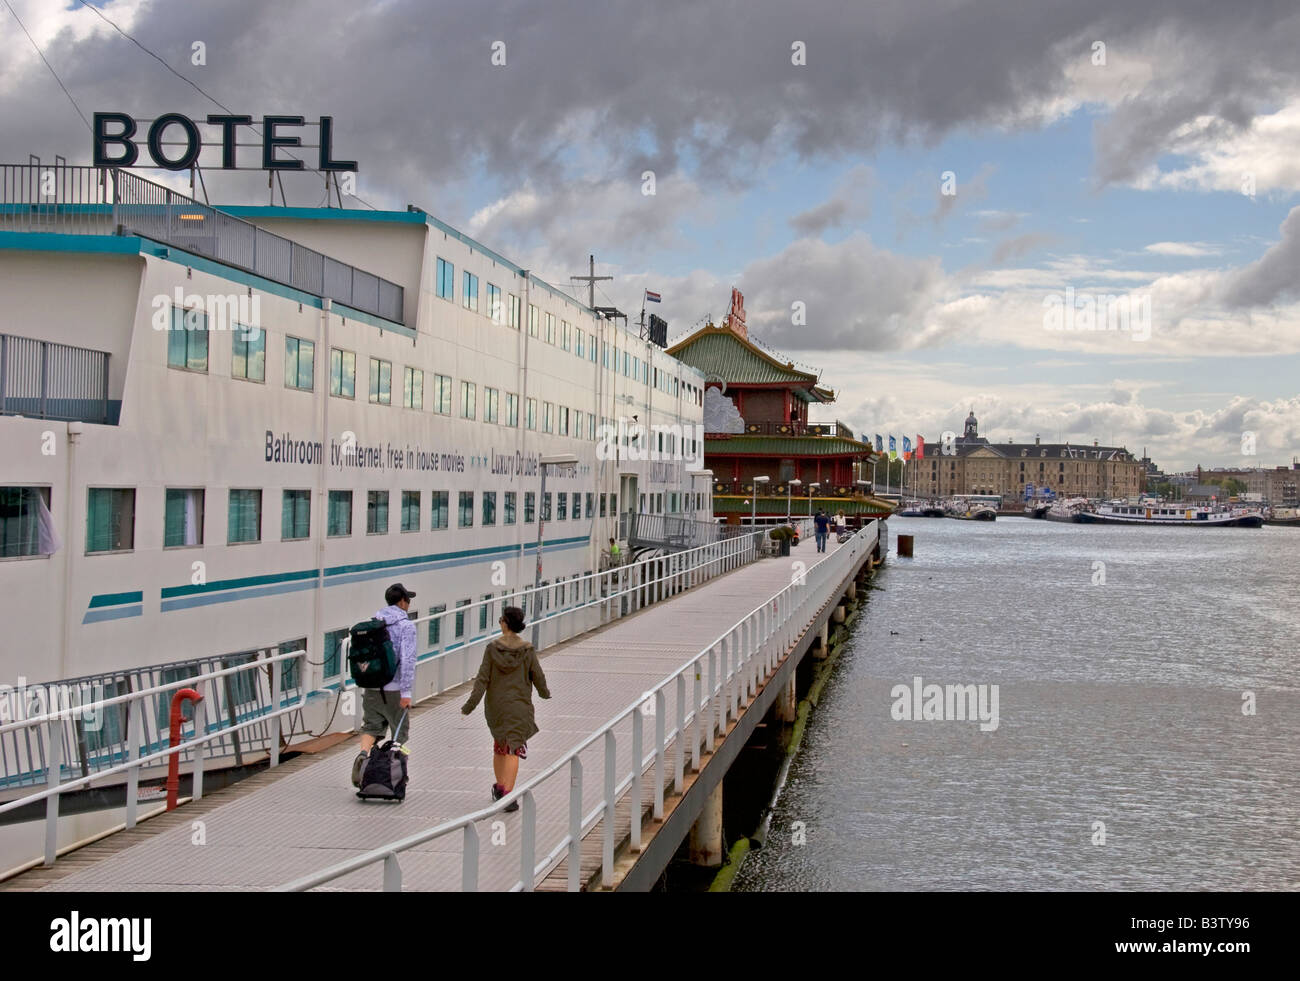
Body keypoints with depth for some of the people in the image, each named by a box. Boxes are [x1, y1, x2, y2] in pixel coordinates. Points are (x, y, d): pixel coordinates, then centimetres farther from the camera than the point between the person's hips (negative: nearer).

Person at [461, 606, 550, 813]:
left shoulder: (492, 649, -8)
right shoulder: (527, 650, -8)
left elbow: (482, 679, -9)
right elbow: (538, 677, 0)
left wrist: (470, 705, -3)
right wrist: (544, 693, 21)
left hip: (495, 706, 2)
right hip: (519, 706, -2)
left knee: (499, 746, 20)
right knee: (513, 749, -1)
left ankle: (499, 787, 33)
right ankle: (508, 794, -12)